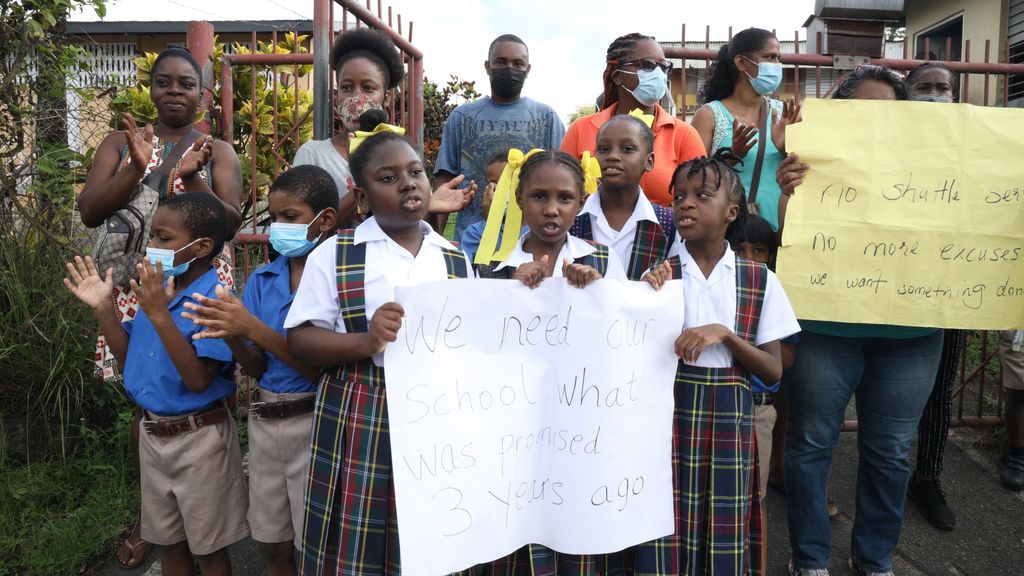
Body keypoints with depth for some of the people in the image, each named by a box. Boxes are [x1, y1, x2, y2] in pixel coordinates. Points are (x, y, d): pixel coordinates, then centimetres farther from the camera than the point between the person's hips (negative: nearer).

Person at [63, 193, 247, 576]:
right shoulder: (156, 290, 3)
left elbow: (198, 380, -27)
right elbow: (130, 360, 11)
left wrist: (159, 315, -32)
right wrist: (103, 308, -1)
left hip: (198, 439, -8)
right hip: (152, 434, 8)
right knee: (167, 541, 23)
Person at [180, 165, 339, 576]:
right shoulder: (262, 280, 4)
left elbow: (326, 369, -19)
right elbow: (258, 369, 2)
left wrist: (254, 329, -26)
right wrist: (232, 336, -18)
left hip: (314, 423, -5)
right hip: (263, 421, 6)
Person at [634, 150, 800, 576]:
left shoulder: (760, 280, 0)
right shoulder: (659, 274, -2)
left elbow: (773, 372, 0)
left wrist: (723, 334, -16)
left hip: (729, 421, 1)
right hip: (668, 413, 0)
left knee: (725, 535, 10)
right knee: (665, 533, 4)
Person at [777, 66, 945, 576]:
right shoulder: (817, 163, -1)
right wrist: (787, 194, -22)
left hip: (910, 334, 3)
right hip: (825, 328, -2)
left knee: (890, 451, 12)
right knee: (811, 442, 6)